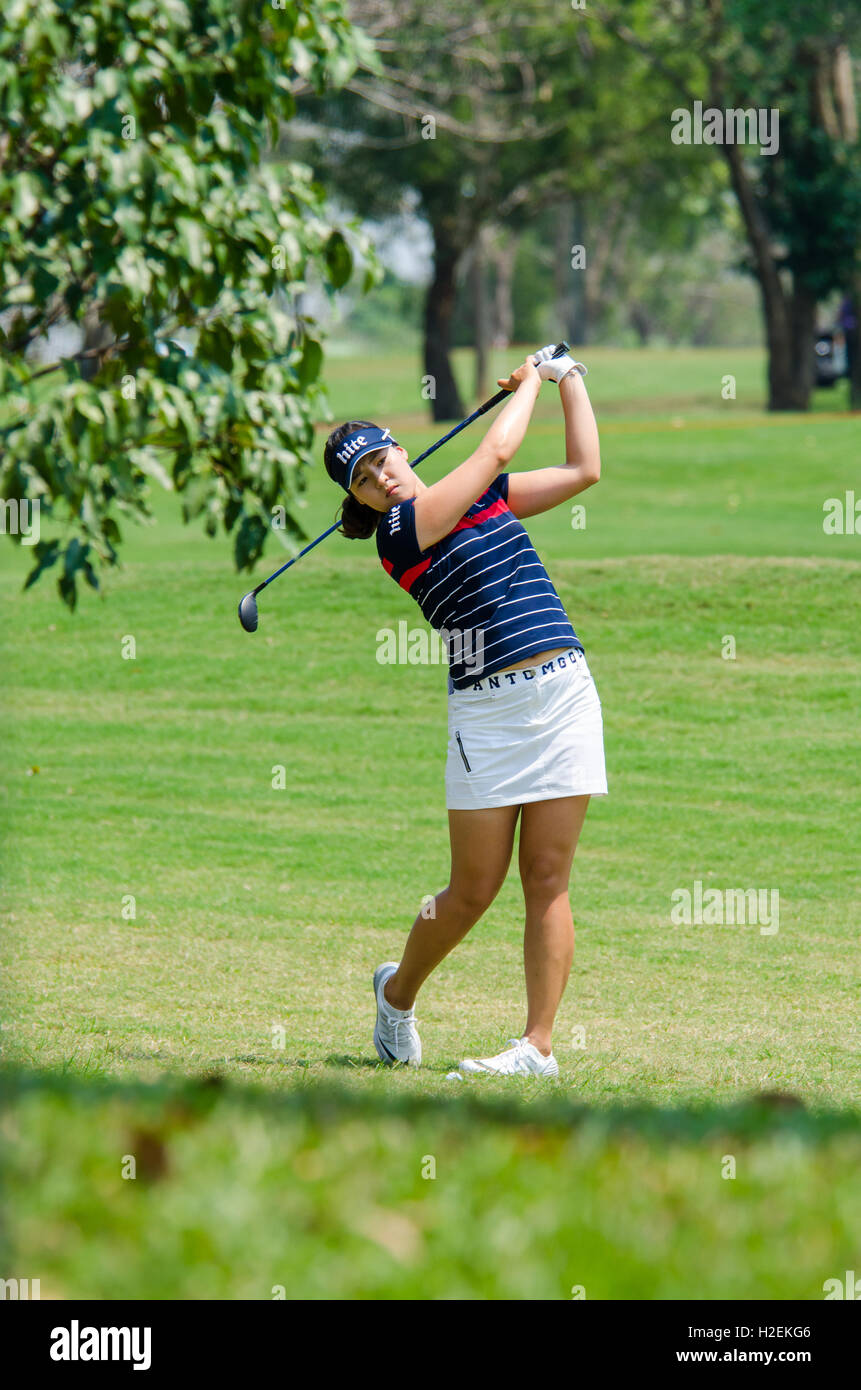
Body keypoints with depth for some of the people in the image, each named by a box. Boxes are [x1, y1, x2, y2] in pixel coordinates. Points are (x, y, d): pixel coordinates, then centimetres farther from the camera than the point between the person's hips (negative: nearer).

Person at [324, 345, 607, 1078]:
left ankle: (538, 1044, 0)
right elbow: (497, 449, -5)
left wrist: (569, 378, 22)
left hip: (565, 692, 4)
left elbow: (585, 468, 23)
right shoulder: (400, 530, -6)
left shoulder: (485, 495, 15)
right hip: (487, 709, -4)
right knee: (474, 891, 0)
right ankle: (399, 991, 28)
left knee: (547, 880, -2)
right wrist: (530, 379, 11)